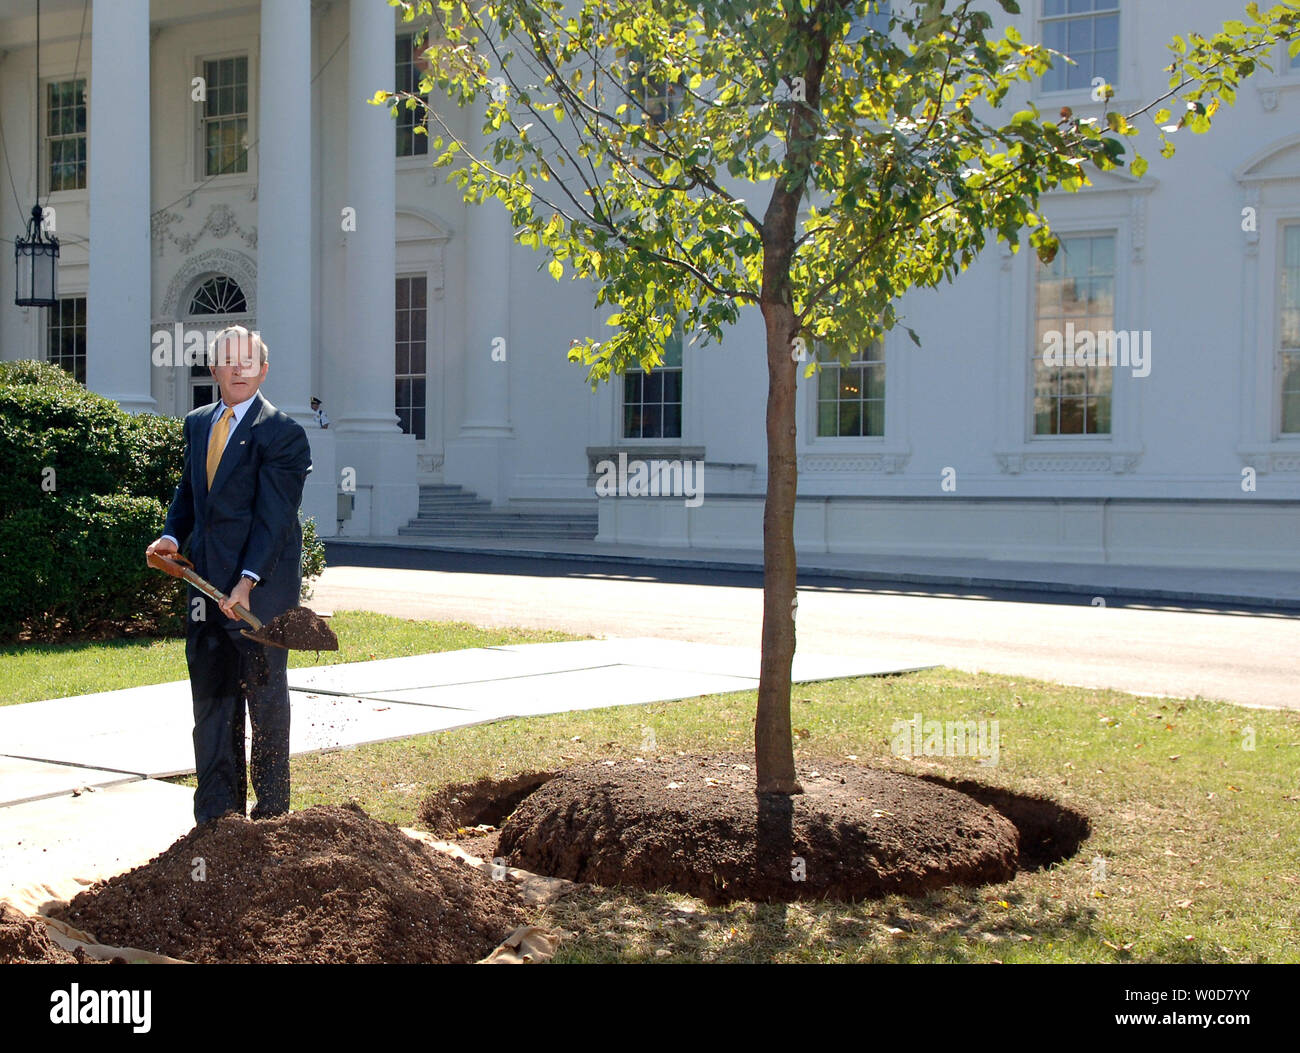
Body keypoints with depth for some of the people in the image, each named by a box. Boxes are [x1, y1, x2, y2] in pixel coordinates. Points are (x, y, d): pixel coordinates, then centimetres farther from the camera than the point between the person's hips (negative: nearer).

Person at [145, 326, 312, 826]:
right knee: (211, 695, 10)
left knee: (265, 693, 3)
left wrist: (248, 581, -24)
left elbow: (273, 514, -16)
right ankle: (217, 812, 20)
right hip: (207, 579, 7)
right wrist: (172, 535, 3)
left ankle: (271, 813, 14)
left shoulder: (282, 432, -10)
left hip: (263, 584, -7)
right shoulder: (198, 423, 13)